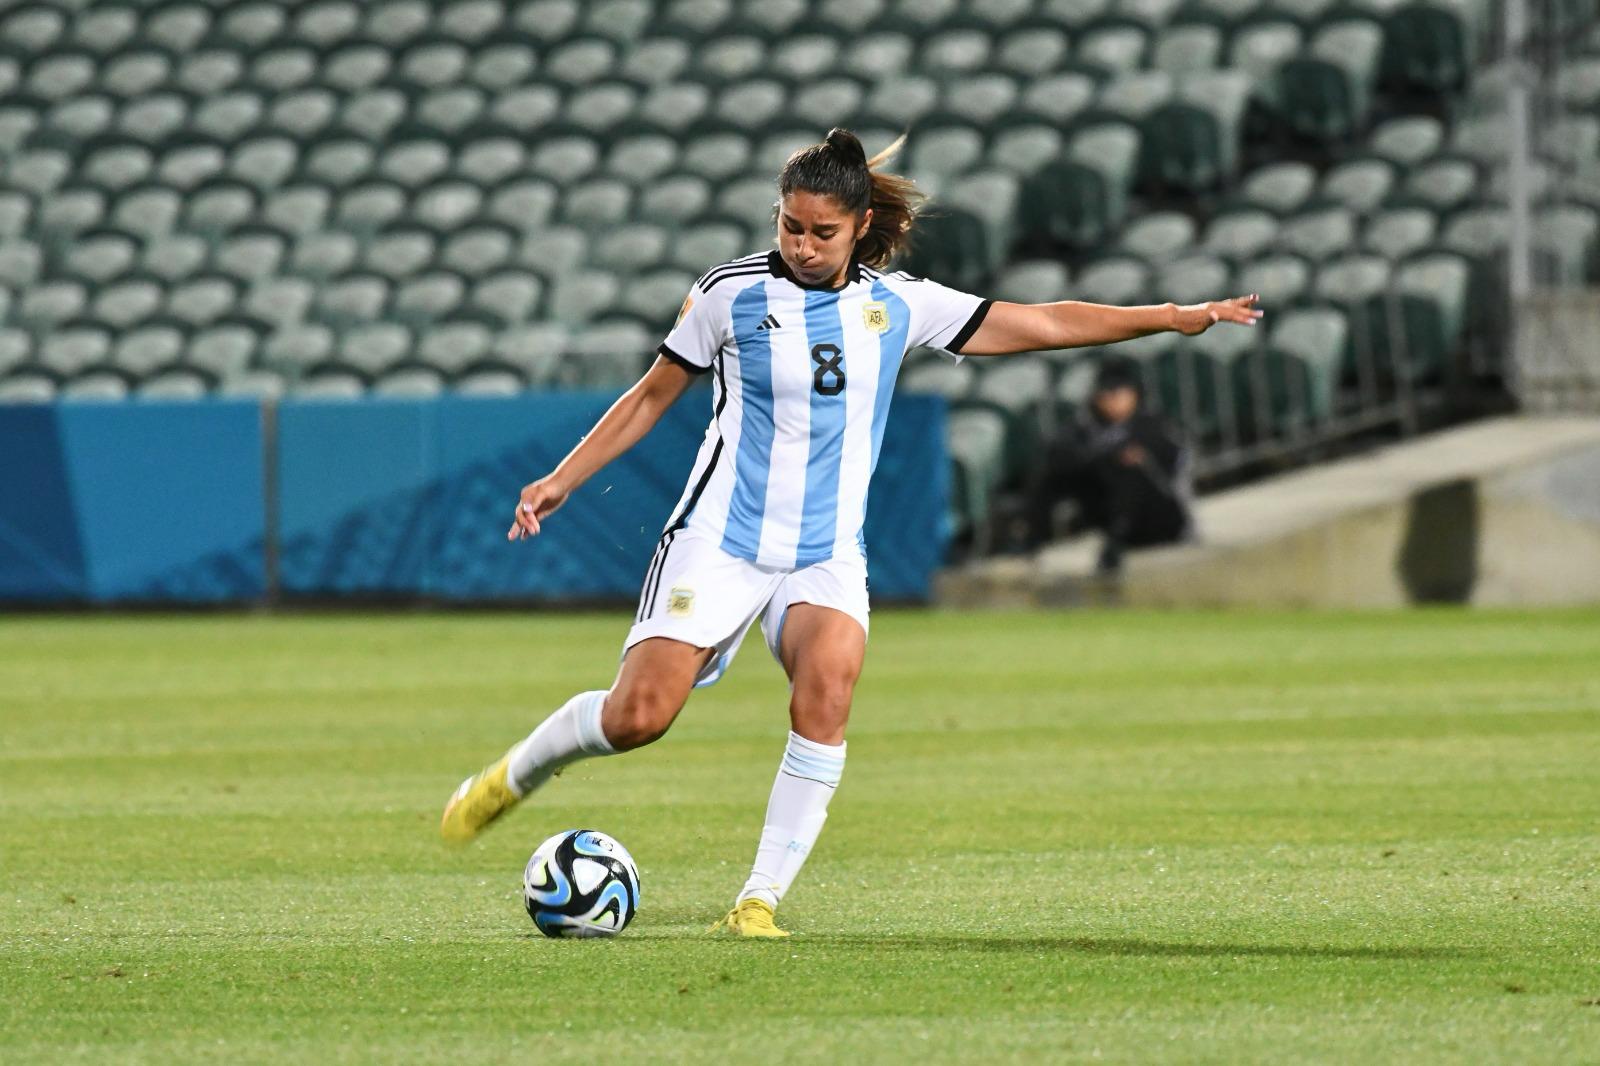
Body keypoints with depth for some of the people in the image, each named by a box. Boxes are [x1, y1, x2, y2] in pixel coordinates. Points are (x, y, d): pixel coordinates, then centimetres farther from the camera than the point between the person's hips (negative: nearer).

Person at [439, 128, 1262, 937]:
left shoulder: (896, 305, 4)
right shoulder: (731, 293, -2)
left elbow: (1040, 323, 9)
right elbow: (653, 395, 10)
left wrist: (1173, 317, 6)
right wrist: (562, 479, 5)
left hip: (826, 559, 2)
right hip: (719, 541, -2)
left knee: (828, 688, -29)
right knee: (637, 716, -15)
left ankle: (759, 901, -22)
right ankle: (514, 775, 18)